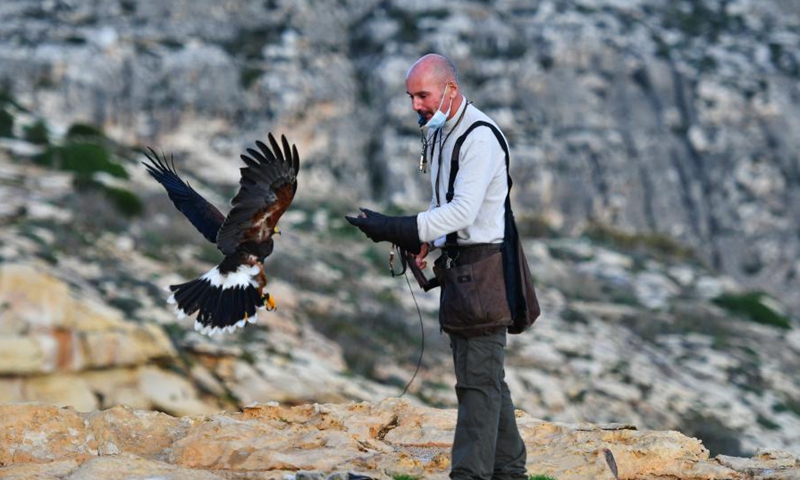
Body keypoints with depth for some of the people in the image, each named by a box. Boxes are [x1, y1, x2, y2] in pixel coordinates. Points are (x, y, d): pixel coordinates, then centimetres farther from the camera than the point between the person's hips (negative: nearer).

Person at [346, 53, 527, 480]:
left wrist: (397, 229, -33)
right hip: (458, 263, 10)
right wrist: (424, 239, 6)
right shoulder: (438, 132, 12)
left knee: (478, 376, -11)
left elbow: (464, 209, -28)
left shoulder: (480, 137, -19)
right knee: (484, 375, 15)